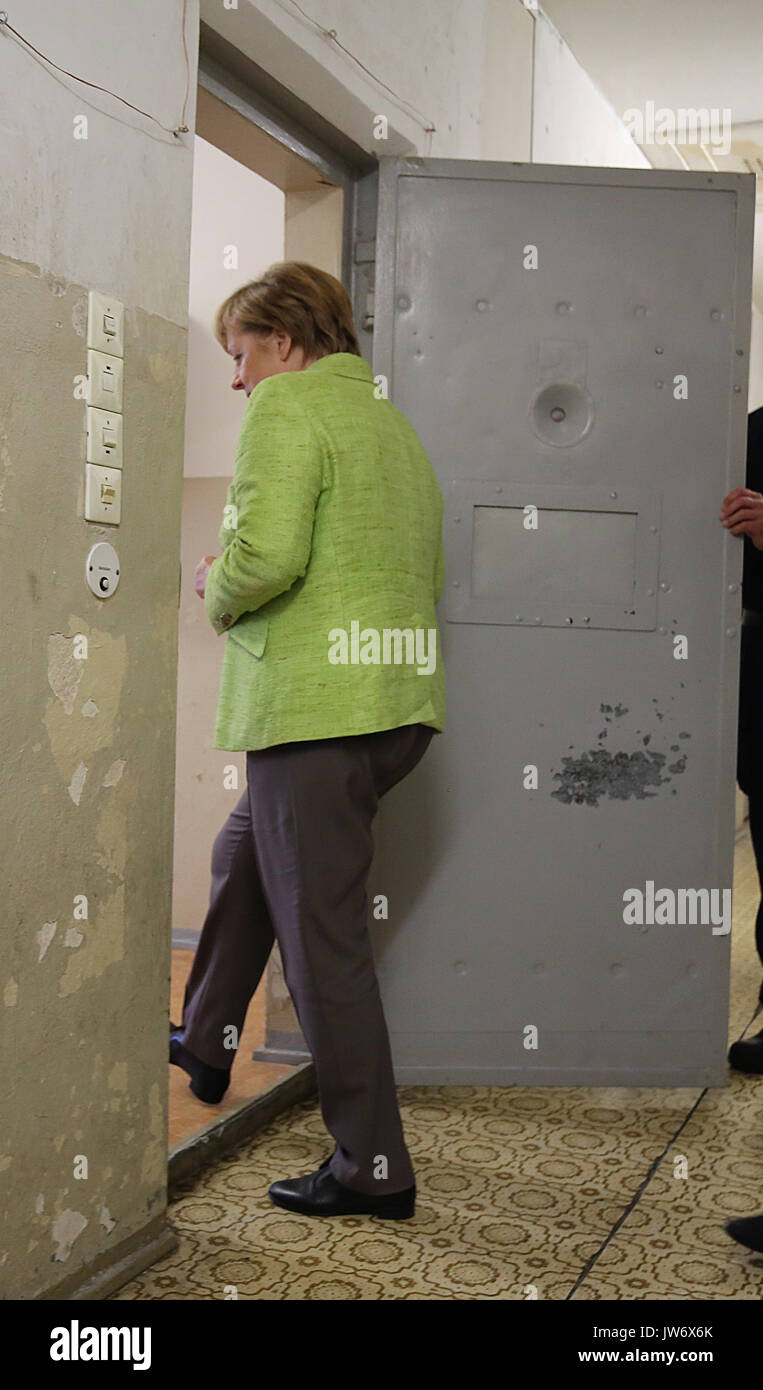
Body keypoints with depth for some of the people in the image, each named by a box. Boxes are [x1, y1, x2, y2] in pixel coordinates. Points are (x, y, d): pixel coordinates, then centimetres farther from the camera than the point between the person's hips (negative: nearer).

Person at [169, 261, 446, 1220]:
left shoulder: (286, 406, -7)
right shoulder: (390, 420, 21)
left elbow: (267, 554, -23)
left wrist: (217, 591, 0)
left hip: (316, 705, -10)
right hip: (401, 704, 10)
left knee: (322, 935, -3)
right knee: (243, 854, 27)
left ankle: (373, 1168, 5)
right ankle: (207, 1044, 42)